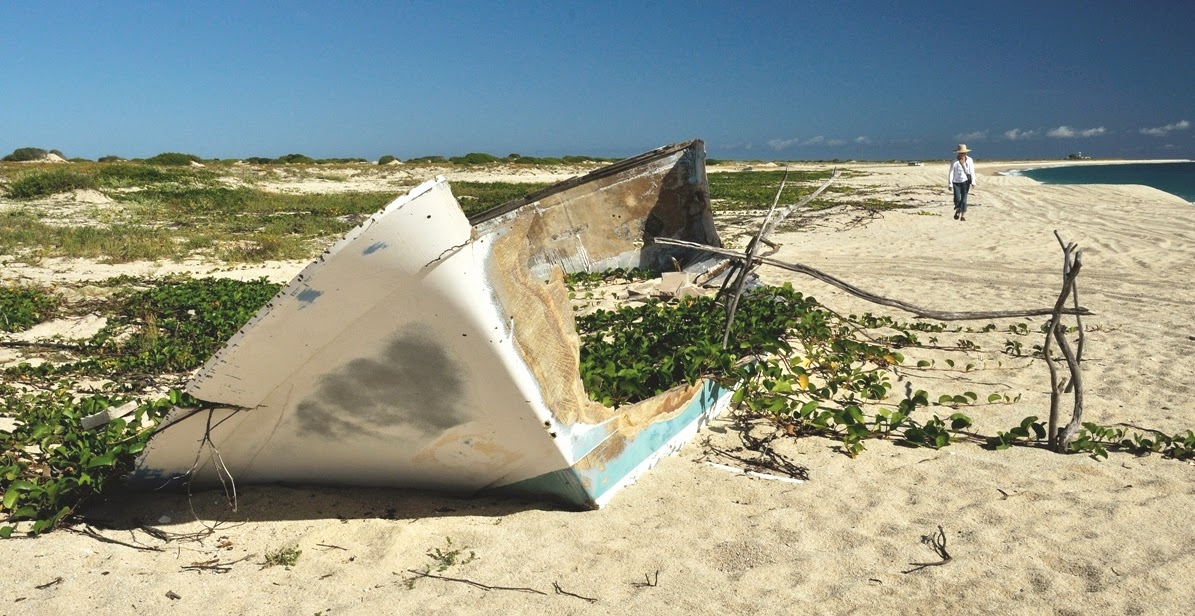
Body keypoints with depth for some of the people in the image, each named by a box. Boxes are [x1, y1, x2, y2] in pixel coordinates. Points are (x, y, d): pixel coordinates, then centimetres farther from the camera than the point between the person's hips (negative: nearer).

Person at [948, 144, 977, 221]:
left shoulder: (970, 160, -3)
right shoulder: (954, 162, -8)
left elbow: (972, 171, -3)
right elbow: (951, 173, -7)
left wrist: (973, 182, -10)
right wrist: (950, 184, -11)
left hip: (965, 181, 1)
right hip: (956, 182, -1)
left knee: (964, 199, -2)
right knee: (957, 199, -9)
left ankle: (963, 215, 5)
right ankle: (958, 210, 20)